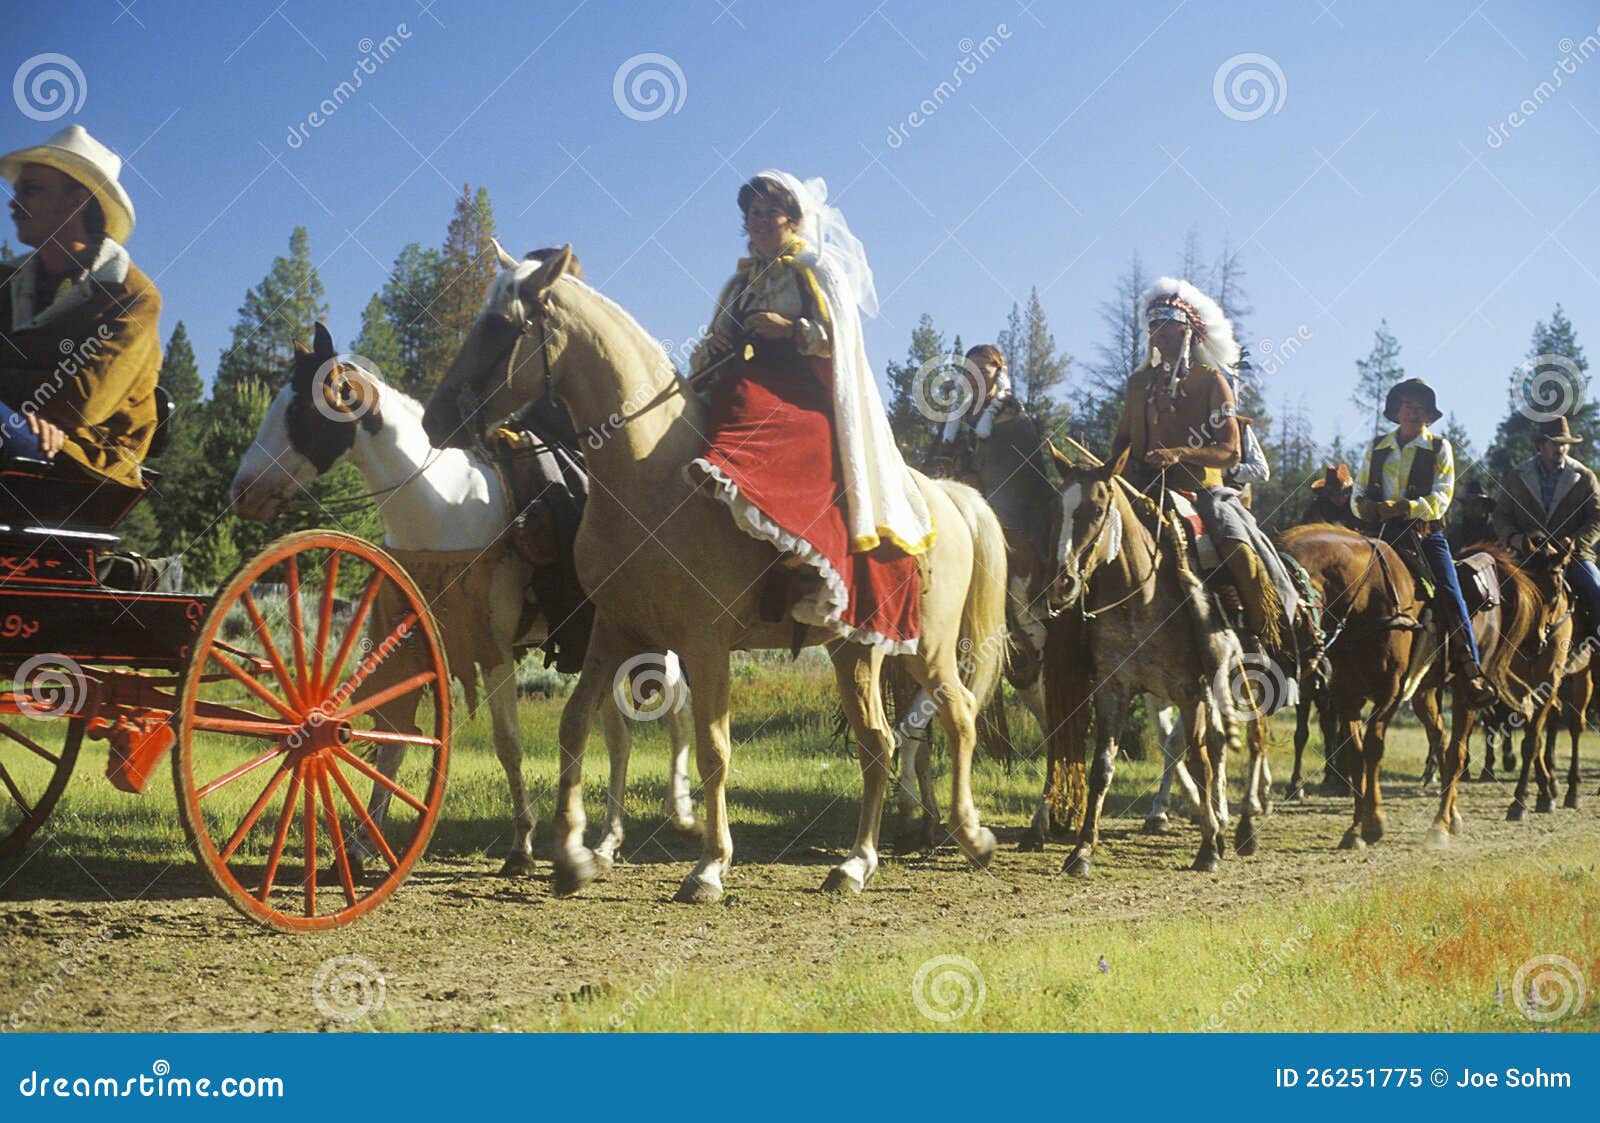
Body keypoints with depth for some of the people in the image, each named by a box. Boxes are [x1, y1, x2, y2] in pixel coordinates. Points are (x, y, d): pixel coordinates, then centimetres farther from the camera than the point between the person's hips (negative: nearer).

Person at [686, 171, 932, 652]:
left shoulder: (818, 269, 12)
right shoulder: (741, 282, 29)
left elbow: (840, 338, 1)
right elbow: (714, 349, 30)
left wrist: (790, 329, -13)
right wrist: (708, 352, 6)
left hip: (799, 392, -8)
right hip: (741, 388, 8)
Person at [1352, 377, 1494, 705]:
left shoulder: (1439, 448, 7)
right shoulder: (1376, 449, 15)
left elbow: (1441, 497, -5)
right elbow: (1358, 493, 13)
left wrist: (1406, 507, -22)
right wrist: (1364, 506, -11)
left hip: (1425, 533, -2)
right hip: (1382, 533, 2)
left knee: (1449, 596, -16)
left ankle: (1470, 672, -12)